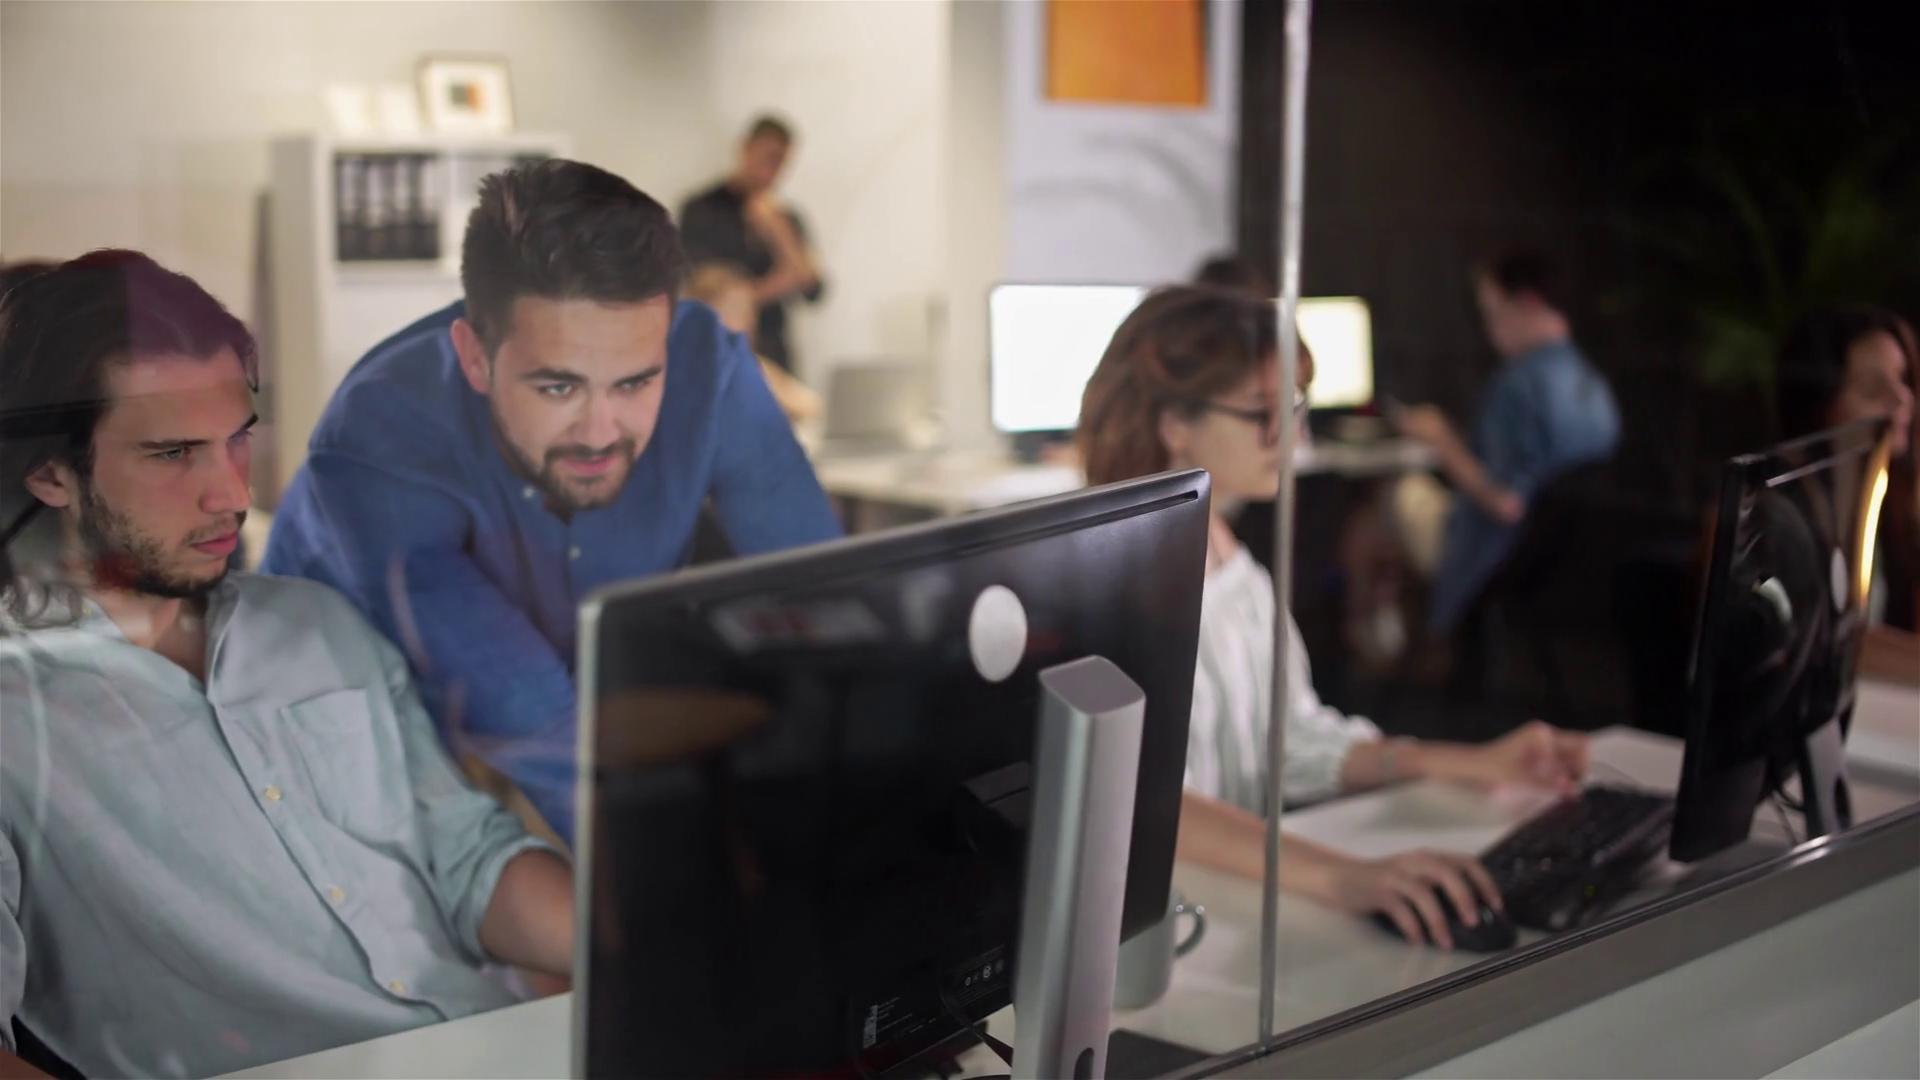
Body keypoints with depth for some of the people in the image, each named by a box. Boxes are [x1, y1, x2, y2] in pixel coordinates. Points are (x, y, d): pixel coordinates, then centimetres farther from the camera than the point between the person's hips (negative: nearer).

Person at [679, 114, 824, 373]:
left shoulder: (787, 218, 11)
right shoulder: (702, 210, 0)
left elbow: (814, 290, 1)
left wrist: (777, 228, -8)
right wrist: (773, 286, -10)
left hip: (774, 357, 4)